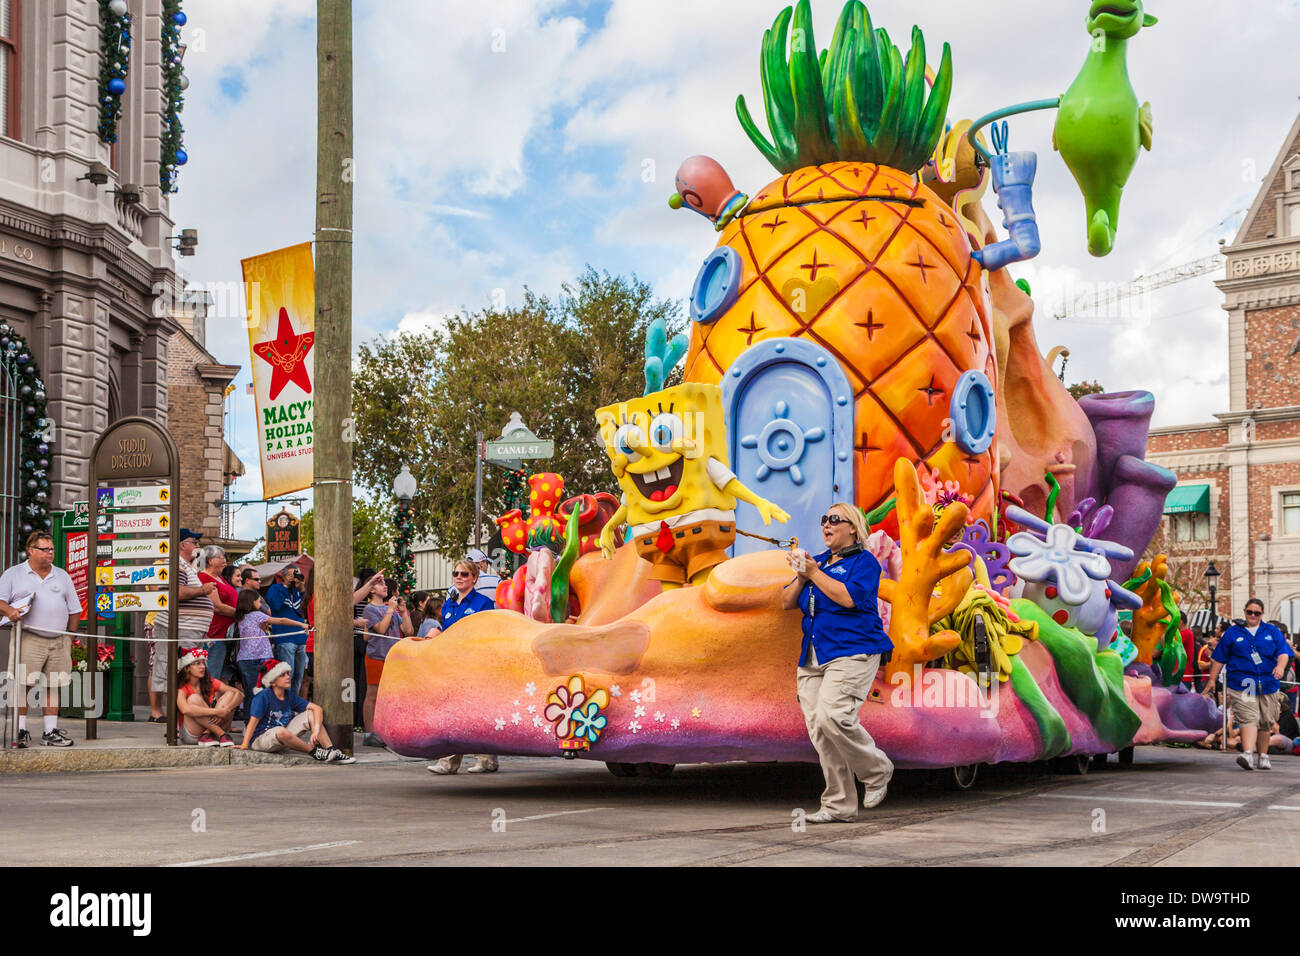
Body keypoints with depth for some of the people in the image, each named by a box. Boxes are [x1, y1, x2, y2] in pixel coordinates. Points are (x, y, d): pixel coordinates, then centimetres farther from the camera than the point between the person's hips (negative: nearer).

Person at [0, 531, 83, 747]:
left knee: (52, 686, 4)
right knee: (22, 684, -10)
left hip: (58, 642, 3)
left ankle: (51, 731, 9)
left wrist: (69, 638, 11)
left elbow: (74, 610, 19)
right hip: (28, 639, -3)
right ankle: (20, 731, -5)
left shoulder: (62, 576, 18)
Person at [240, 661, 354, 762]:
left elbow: (316, 708, 0)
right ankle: (314, 752, -20)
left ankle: (333, 752, -14)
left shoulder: (290, 697, 3)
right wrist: (244, 745, -26)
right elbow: (253, 722, -19)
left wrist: (316, 730, -16)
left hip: (282, 738, 7)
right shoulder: (263, 697, -14)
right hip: (261, 738, -7)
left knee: (310, 714, -4)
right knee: (281, 731, -41)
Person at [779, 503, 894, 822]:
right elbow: (787, 603, 18)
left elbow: (848, 597, -16)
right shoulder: (818, 561, 21)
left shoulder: (864, 561, 1)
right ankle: (839, 806, 4)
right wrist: (801, 577, 0)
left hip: (851, 652, -7)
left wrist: (814, 573, -10)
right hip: (813, 657, 7)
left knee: (833, 716, -24)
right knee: (818, 728, -1)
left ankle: (877, 769, 1)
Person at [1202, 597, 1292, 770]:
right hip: (1242, 684, -2)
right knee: (1249, 718, -18)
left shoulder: (1272, 632, 15)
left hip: (1267, 684, 3)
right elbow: (1219, 658, 13)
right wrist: (1212, 680, 9)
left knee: (1265, 722, 7)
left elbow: (1283, 652, 4)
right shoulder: (1232, 633, 12)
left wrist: (1280, 666, -17)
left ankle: (1263, 756, 20)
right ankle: (1248, 754, -32)